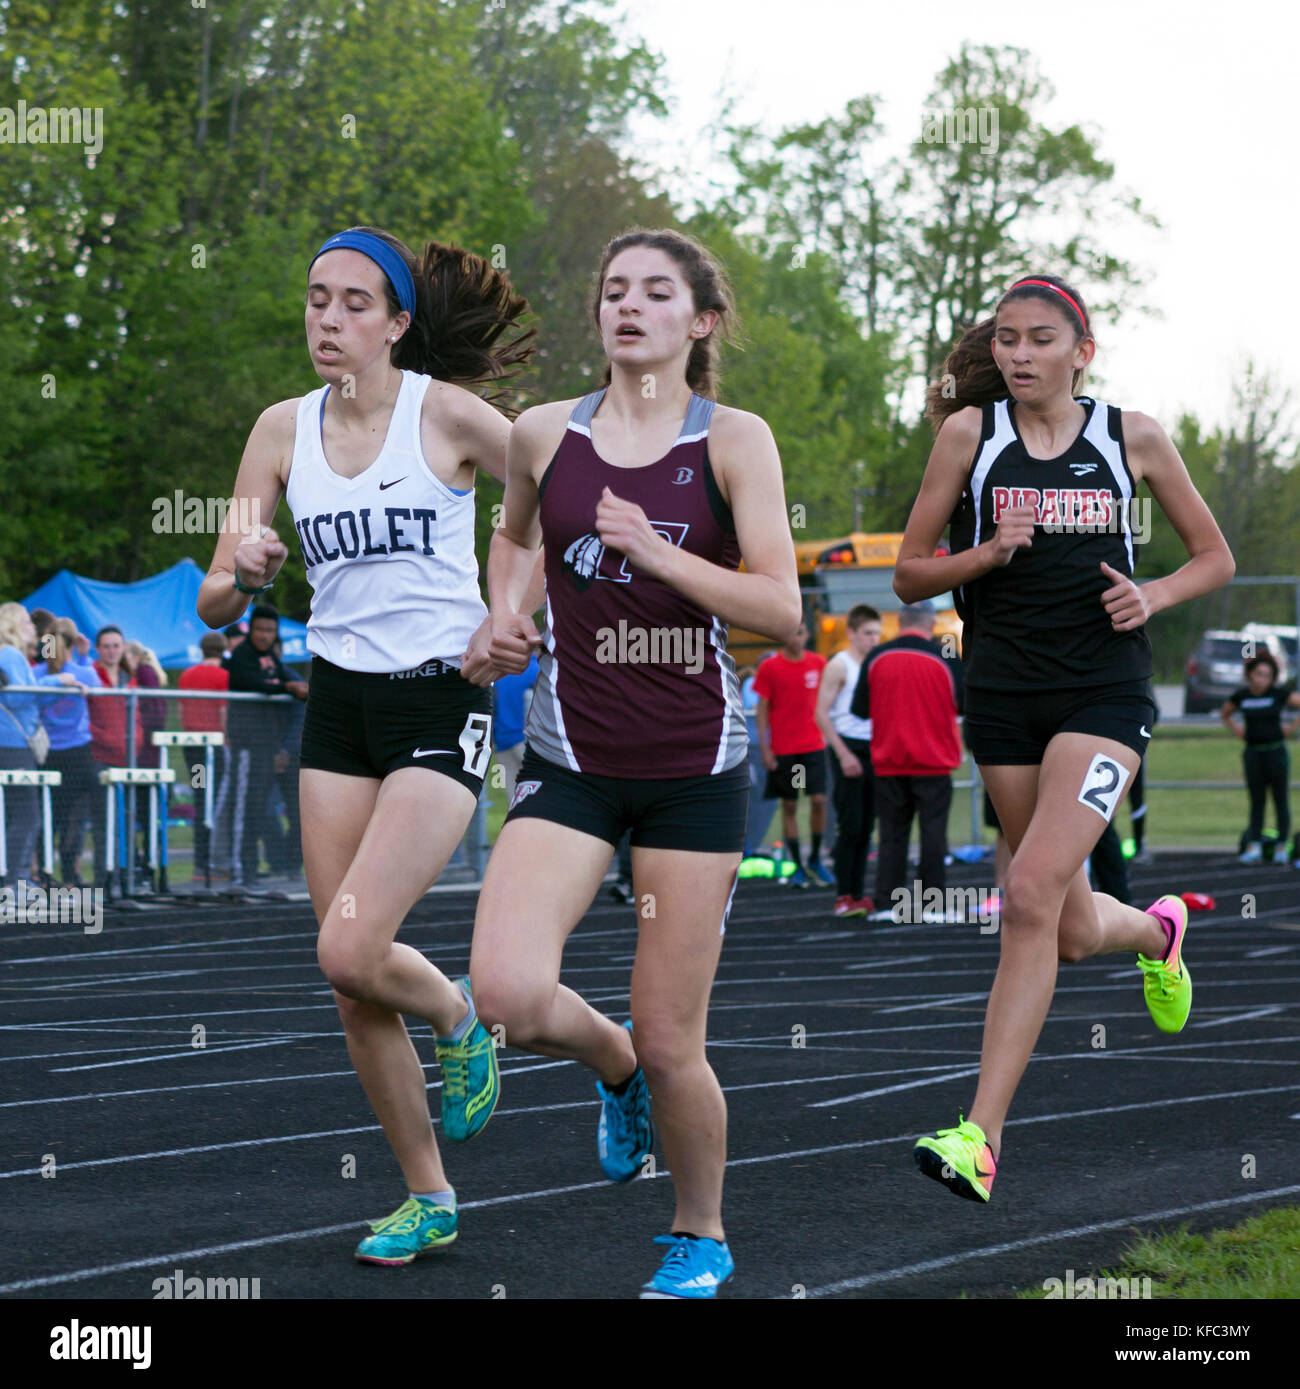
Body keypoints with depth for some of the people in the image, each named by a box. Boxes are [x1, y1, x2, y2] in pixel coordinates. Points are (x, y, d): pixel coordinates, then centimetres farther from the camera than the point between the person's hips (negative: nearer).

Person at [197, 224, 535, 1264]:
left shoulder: (448, 414, -9)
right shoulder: (284, 430, 3)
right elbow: (215, 606, 4)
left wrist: (514, 623, -10)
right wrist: (243, 577, -18)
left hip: (443, 706, -5)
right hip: (338, 701, 5)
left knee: (351, 949, -19)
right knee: (350, 983, 4)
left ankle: (459, 1018, 15)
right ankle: (428, 1197, 19)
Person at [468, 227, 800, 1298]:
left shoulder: (735, 440, -3)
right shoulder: (544, 435, 5)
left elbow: (781, 611, -10)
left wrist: (655, 550, -20)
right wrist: (508, 607, 8)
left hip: (697, 766, -2)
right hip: (571, 757, 2)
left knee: (670, 1042, 0)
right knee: (510, 994, -20)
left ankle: (702, 1238, 27)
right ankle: (613, 1067, 16)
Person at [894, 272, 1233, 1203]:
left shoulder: (1133, 438, 2)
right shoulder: (970, 433, 2)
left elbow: (1216, 558, 13)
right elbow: (910, 575, 5)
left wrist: (1153, 597, -7)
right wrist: (986, 553, -13)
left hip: (1104, 689, -2)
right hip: (1004, 690, 2)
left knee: (1031, 895, -20)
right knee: (1073, 932, 10)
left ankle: (982, 1135, -18)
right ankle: (1158, 930, 48)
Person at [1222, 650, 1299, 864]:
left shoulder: (1280, 693, -6)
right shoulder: (1240, 696, 3)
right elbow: (1225, 714, 22)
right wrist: (1236, 731, 9)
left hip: (1276, 751, -2)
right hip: (1252, 752, 3)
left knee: (1281, 800, 2)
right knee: (1256, 801, 5)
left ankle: (1282, 846, 7)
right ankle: (1254, 847, 3)